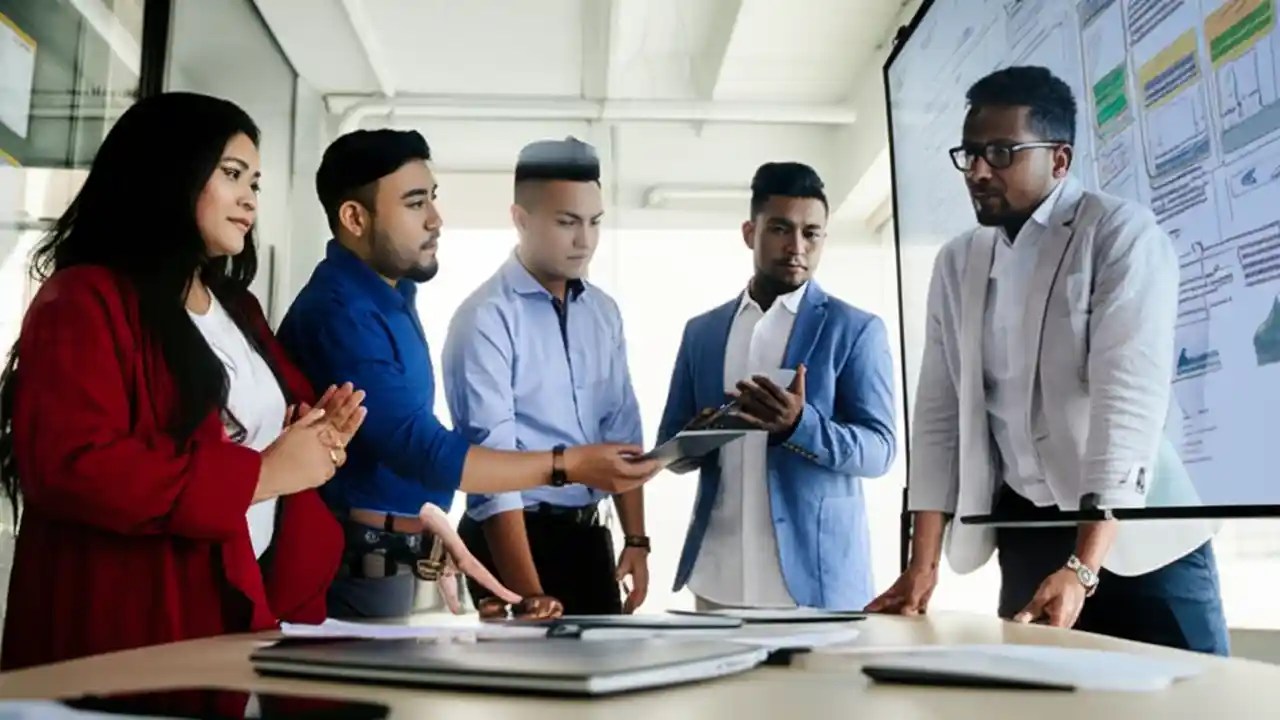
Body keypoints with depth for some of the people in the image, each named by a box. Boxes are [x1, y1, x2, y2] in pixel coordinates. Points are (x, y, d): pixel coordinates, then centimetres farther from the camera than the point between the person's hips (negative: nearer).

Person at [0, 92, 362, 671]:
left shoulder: (237, 308, 17)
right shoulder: (84, 301, -10)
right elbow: (70, 466, -23)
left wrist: (317, 435, -1)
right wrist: (262, 473, -19)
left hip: (255, 604, 8)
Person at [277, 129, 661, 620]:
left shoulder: (392, 296, 10)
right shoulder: (339, 313, -20)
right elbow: (423, 452, -25)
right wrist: (568, 465, -27)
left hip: (398, 557, 9)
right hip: (360, 565, -9)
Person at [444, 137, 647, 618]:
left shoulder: (603, 313, 7)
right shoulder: (486, 317, -15)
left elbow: (621, 431, 10)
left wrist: (636, 539, 3)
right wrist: (529, 594, -22)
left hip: (588, 533, 6)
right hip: (514, 534, -6)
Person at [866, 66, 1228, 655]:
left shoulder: (1120, 233, -10)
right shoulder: (956, 264, 7)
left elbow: (1129, 399, -20)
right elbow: (938, 413, 6)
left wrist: (1081, 568, -28)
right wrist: (922, 565, 0)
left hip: (1136, 539, -4)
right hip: (1028, 535, 5)